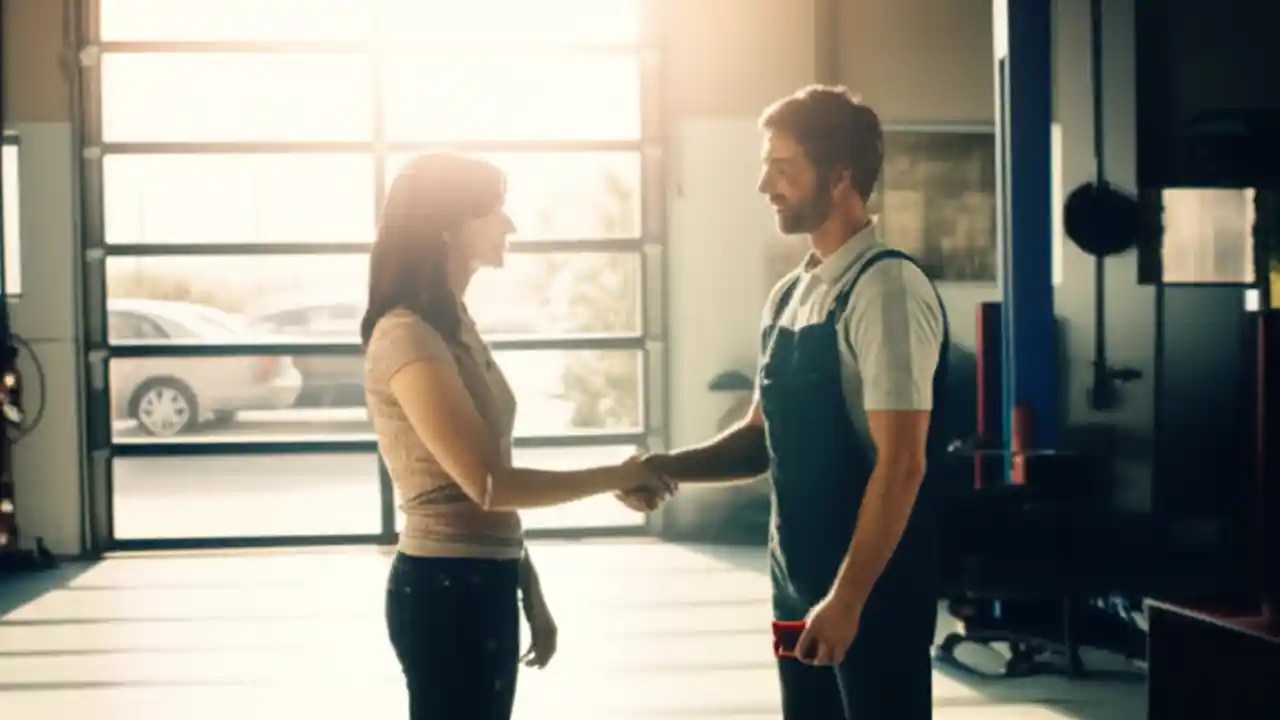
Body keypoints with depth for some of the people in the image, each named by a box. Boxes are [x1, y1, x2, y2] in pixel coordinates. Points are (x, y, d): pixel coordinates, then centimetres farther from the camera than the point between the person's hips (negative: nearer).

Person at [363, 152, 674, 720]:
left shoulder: (456, 329, 15)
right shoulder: (407, 338, -15)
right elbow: (487, 484, -21)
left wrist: (531, 595, 17)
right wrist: (618, 477, -12)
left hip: (483, 585, 9)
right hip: (444, 590, -9)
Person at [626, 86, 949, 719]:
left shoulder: (887, 289, -16)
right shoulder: (789, 295, 11)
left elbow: (900, 462, -20)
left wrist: (848, 596, -22)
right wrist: (669, 468, 2)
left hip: (873, 588, -8)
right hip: (799, 582, 8)